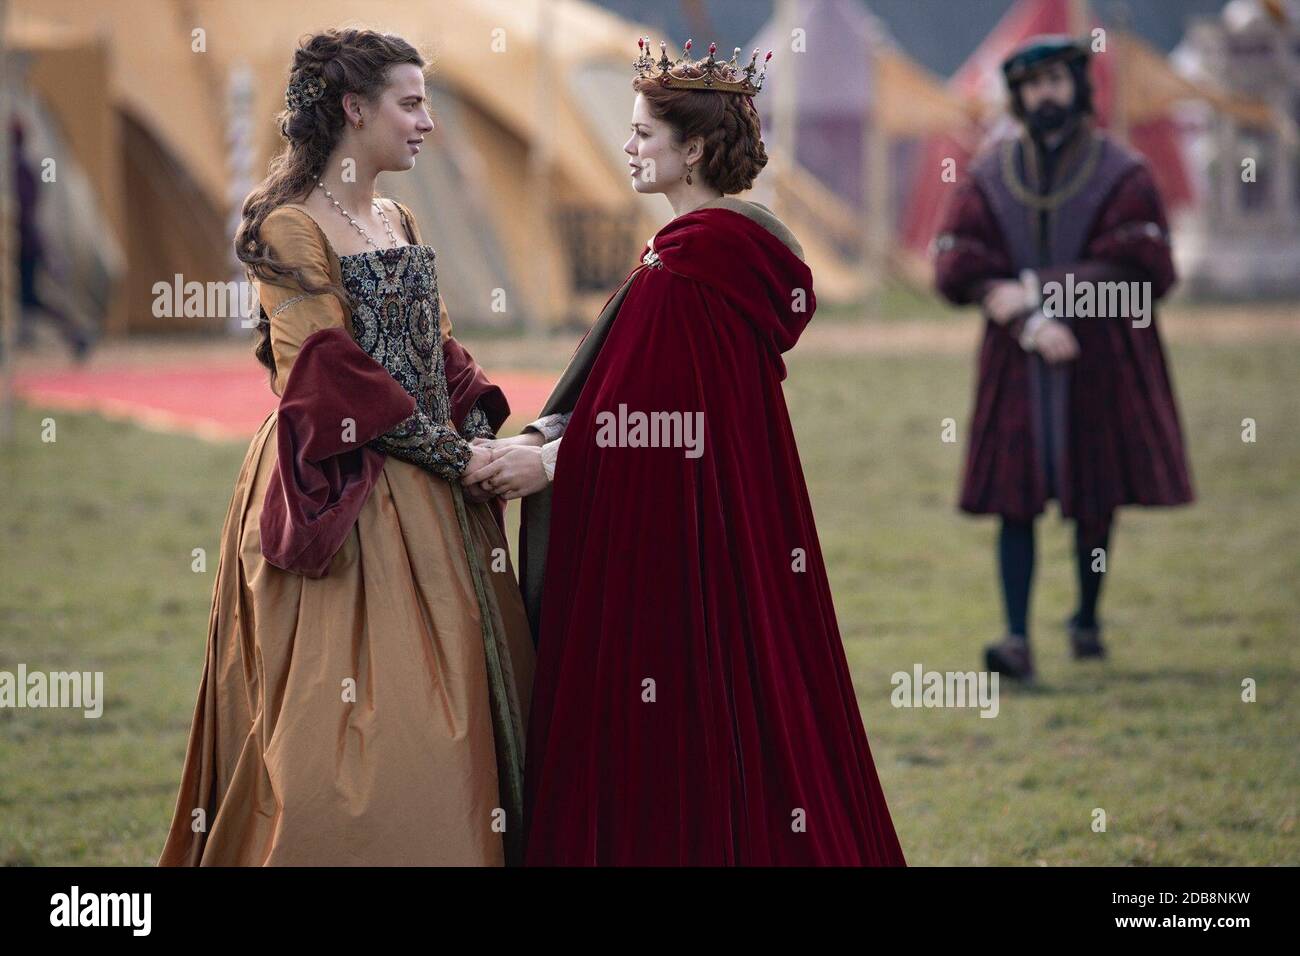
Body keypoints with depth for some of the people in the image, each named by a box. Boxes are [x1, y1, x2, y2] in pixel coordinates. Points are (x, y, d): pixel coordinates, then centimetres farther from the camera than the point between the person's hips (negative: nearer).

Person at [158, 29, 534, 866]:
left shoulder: (397, 223, 15)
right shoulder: (291, 229, -10)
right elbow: (332, 381, -16)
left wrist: (484, 434, -3)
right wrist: (455, 454, -14)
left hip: (431, 497, 8)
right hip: (345, 499, -8)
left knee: (454, 698, 6)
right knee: (352, 715, -9)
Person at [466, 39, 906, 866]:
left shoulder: (691, 258, -18)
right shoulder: (750, 241, 12)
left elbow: (654, 418, -19)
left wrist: (549, 462, -13)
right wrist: (547, 432, 7)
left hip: (681, 538, -10)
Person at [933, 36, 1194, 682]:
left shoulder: (1122, 174, -1)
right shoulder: (988, 177, 5)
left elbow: (1140, 271, -11)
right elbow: (957, 270, -4)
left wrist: (1031, 291, -15)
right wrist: (1030, 323, -18)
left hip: (1101, 364, -1)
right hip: (1016, 365, 1)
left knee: (1095, 500, 7)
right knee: (1015, 500, -8)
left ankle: (1087, 620, 26)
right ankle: (1017, 640, -14)